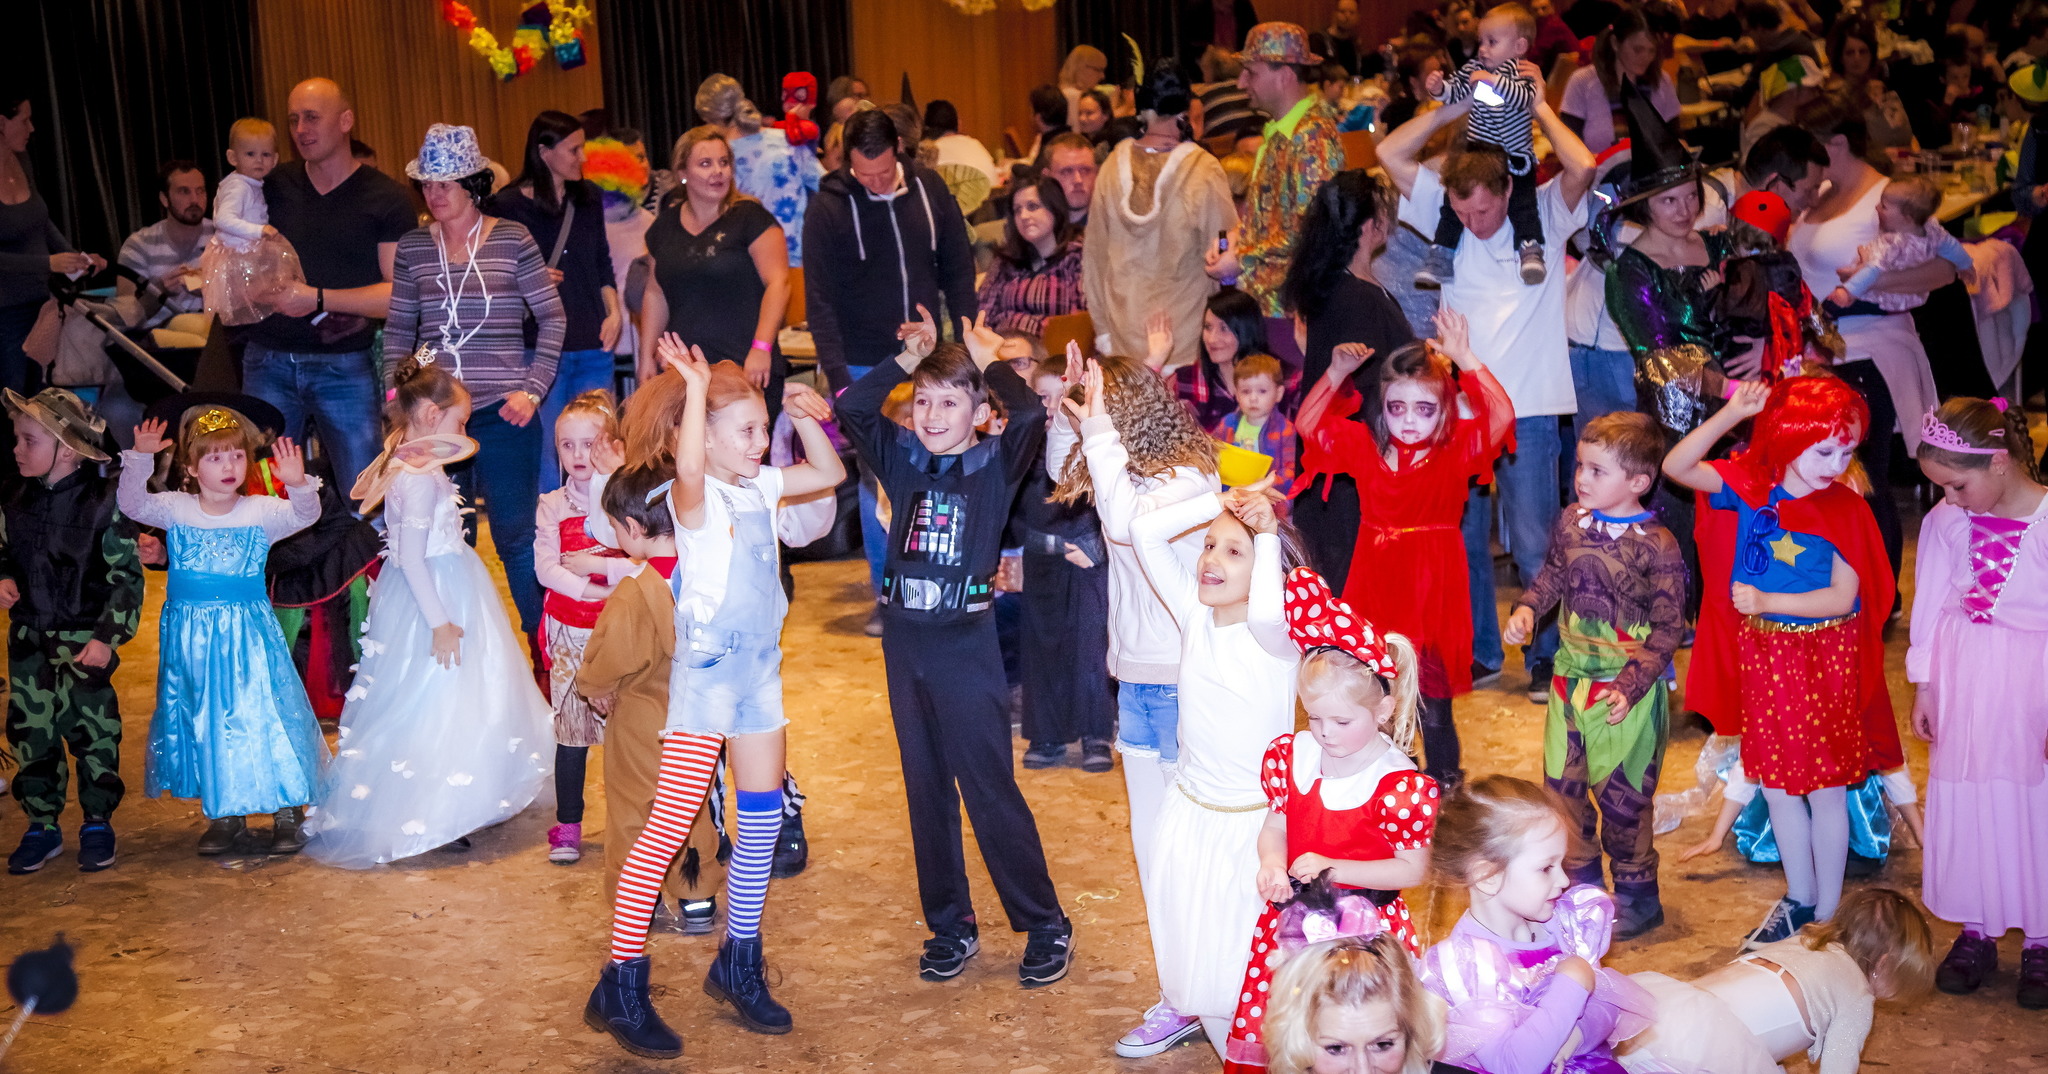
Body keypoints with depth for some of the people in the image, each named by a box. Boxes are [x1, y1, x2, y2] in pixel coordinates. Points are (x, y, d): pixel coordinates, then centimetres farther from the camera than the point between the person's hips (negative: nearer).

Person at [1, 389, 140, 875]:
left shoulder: (104, 504, -13)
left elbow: (127, 577, -10)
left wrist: (107, 637, -13)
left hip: (84, 640, -5)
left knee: (92, 731, 1)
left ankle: (97, 822, 17)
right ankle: (41, 825, 22)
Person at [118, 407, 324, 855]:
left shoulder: (262, 511, -4)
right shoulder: (175, 509, 2)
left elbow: (304, 515, -16)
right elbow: (131, 504, -4)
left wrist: (298, 484, -37)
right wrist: (140, 460, -18)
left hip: (248, 636, -2)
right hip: (190, 637, 2)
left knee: (265, 714, 0)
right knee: (204, 721, 10)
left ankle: (287, 811, 13)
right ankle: (223, 813, 24)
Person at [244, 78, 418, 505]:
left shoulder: (386, 198, -1)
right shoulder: (272, 186, 10)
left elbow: (399, 295, -8)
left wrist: (318, 298, -15)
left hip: (345, 367, -3)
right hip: (269, 361, 3)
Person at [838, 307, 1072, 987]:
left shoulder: (997, 463, -4)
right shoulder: (902, 459, 7)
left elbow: (1030, 415, -22)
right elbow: (849, 409, -2)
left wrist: (989, 364, -9)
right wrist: (905, 361, -2)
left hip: (966, 643, -5)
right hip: (904, 641, 5)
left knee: (990, 790, -1)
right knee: (926, 789, 12)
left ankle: (1045, 926, 12)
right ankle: (950, 927, 24)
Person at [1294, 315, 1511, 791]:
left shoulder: (1455, 450, -7)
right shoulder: (1365, 447, 3)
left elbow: (1501, 416, -22)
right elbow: (1309, 425, 3)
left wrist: (1465, 358, -27)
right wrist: (1337, 373, -8)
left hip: (1433, 593, -3)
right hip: (1375, 591, 3)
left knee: (1433, 710, 4)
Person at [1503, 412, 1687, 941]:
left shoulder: (1656, 545, -17)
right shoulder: (1571, 522, 0)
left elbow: (1668, 628, -13)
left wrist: (1631, 685, -22)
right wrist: (1527, 608, -2)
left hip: (1628, 692, -6)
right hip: (1571, 677, 6)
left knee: (1622, 796, 3)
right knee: (1562, 784, 15)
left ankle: (1637, 895, 22)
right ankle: (1581, 880, 33)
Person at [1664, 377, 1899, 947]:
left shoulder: (1844, 510, -14)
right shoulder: (1750, 487, -5)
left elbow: (1843, 598, -18)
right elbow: (1676, 467, -15)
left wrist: (1765, 601, -23)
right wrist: (1731, 415, -23)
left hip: (1823, 659, -4)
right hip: (1761, 657, 4)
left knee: (1825, 788, 6)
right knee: (1776, 784, 14)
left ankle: (1826, 914, 20)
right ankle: (1799, 899, 32)